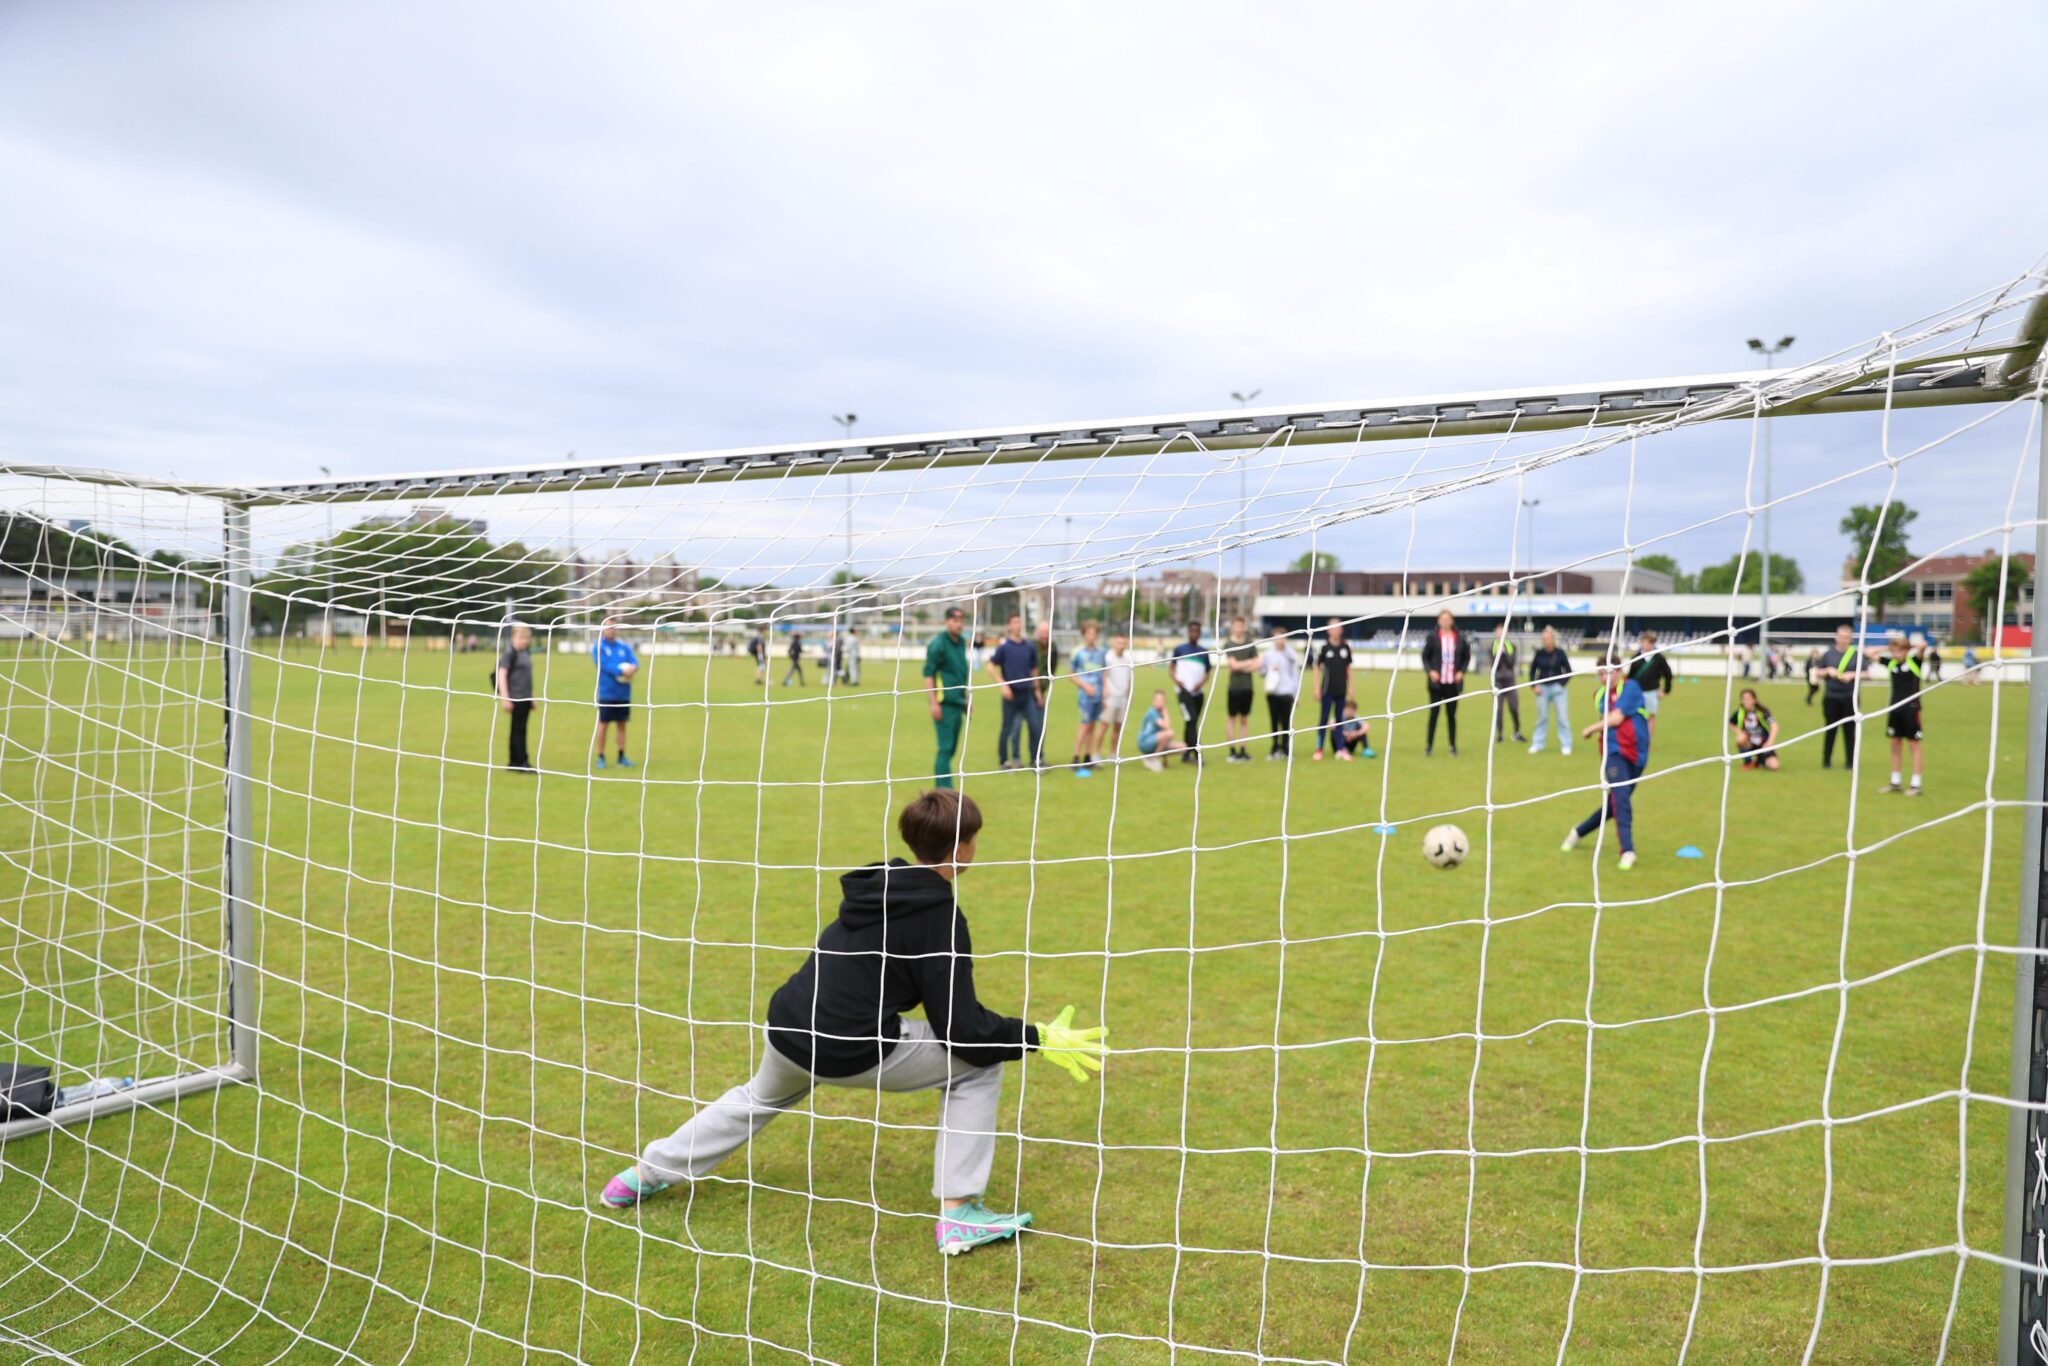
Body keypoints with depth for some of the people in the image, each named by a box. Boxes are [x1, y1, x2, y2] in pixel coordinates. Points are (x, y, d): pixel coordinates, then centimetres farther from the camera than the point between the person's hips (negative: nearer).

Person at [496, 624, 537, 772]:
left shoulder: (526, 652, 14)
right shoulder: (510, 653, -10)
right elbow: (502, 674, -14)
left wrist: (532, 698, 22)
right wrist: (505, 698, -19)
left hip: (526, 698, 8)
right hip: (516, 698, -8)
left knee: (518, 730, 11)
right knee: (519, 730, -5)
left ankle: (513, 762, 17)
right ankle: (522, 762, -2)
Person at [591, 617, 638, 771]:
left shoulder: (624, 646, 9)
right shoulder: (598, 647, -3)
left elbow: (635, 662, 0)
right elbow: (604, 665, -15)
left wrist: (632, 668, -22)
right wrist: (621, 670, -25)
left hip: (624, 693, 4)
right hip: (607, 693, -4)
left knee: (622, 724, 9)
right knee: (603, 724, 0)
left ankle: (622, 756, 15)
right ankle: (600, 757, 8)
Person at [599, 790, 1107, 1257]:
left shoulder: (875, 883, 7)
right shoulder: (939, 916, -14)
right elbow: (961, 1028, -14)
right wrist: (1039, 1039, -5)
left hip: (787, 1026, 8)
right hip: (849, 1051, -7)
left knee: (757, 1099, 39)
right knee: (979, 1062, 5)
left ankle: (643, 1175, 49)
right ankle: (958, 1215, 4)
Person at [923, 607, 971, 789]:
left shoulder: (961, 643, 14)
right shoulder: (939, 643, -9)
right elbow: (928, 673, -12)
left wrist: (966, 699, 23)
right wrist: (934, 702, -17)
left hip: (958, 703, 8)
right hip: (944, 703, -8)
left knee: (951, 748, 10)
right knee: (946, 748, -8)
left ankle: (941, 787, 18)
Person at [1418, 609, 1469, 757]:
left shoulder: (1460, 637, 1)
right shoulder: (1433, 637, -2)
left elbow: (1467, 657, 11)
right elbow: (1425, 656, 4)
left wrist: (1462, 671, -2)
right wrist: (1430, 670, -10)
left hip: (1453, 683, 1)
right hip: (1436, 682, -1)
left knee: (1451, 714, 6)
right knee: (1434, 713, 1)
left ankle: (1453, 747, 14)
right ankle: (1429, 746, 9)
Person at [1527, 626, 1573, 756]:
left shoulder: (1560, 653, -5)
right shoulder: (1539, 653, -1)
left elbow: (1568, 671, 1)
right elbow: (1532, 670, 9)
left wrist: (1562, 684, -8)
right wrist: (1534, 685, -1)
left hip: (1558, 688, -2)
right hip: (1542, 688, 2)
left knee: (1562, 717, 0)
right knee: (1542, 717, 9)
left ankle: (1566, 745, 8)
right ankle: (1537, 744, 18)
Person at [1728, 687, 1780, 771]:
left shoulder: (1762, 711, -16)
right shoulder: (1739, 712, -10)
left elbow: (1774, 726, -25)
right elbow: (1729, 724, 6)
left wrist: (1770, 742, -38)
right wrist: (1739, 732, -13)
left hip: (1763, 745, -1)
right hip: (1749, 744, 1)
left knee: (1774, 766, -22)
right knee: (1741, 738, -34)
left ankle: (1760, 761, 17)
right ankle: (1747, 762, -6)